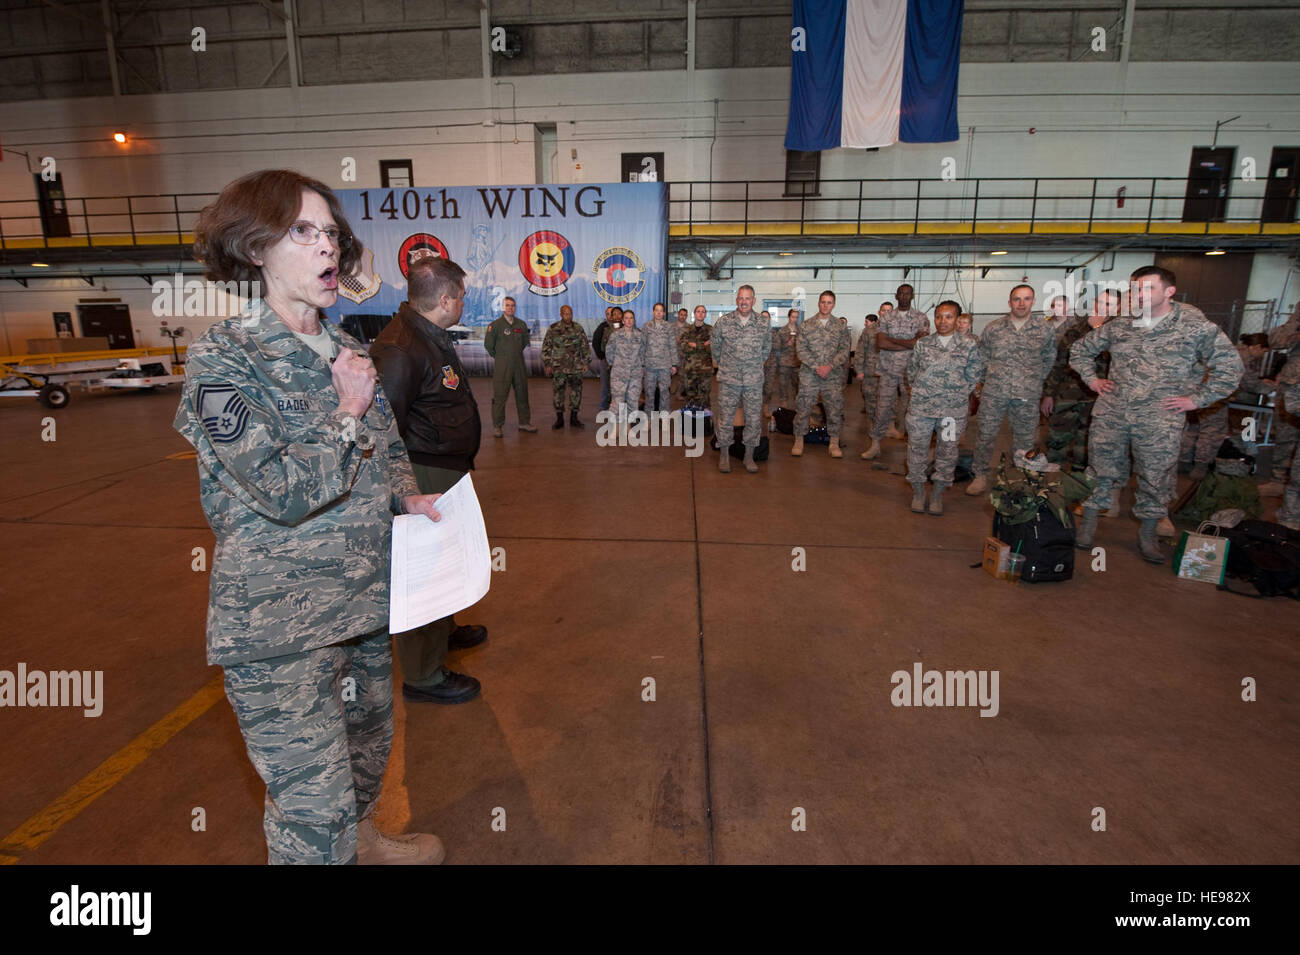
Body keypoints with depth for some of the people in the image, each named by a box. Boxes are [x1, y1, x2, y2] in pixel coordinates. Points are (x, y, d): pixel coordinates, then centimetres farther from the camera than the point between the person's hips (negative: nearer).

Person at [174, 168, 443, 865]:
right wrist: (348, 413, -12)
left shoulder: (346, 352, 8)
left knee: (369, 741, 26)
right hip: (282, 623, -7)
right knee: (314, 806, -1)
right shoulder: (222, 360, -13)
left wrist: (407, 496, 0)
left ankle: (363, 838, 52)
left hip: (364, 596, 8)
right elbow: (287, 492, -22)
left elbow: (389, 448, 19)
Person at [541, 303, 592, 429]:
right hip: (558, 367, -1)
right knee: (558, 392, 2)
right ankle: (559, 419, 12)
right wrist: (547, 364, -1)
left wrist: (586, 362, 5)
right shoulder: (553, 329, 2)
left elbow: (585, 346, 11)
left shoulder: (578, 328, 6)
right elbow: (546, 348, 5)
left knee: (576, 391, 3)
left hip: (576, 367, 1)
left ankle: (574, 418, 14)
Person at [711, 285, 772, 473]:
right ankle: (724, 455, 15)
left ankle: (749, 456, 16)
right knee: (725, 418, 2)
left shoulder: (763, 324, 2)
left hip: (754, 381, 1)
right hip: (728, 380, -1)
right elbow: (715, 346, 11)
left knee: (753, 419, 4)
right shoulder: (723, 322, -1)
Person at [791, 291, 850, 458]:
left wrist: (829, 366, -12)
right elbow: (800, 349, -2)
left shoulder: (841, 325, 7)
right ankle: (799, 441, 12)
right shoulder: (806, 325, 5)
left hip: (833, 374, 1)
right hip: (809, 374, -1)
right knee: (803, 407, 0)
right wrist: (816, 367, -12)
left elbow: (844, 350, 2)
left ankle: (834, 443, 13)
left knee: (835, 407, 2)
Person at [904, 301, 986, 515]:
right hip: (920, 408, 1)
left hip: (954, 410, 0)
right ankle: (918, 493, 22)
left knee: (947, 453, 8)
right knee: (917, 450, 6)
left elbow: (974, 376, 5)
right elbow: (911, 370, 12)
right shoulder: (922, 344, 3)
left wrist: (958, 394, 4)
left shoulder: (969, 345, 0)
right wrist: (922, 391, 11)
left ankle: (937, 495, 23)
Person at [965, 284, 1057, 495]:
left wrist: (1035, 379, 11)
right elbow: (981, 357, 12)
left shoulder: (1044, 329, 3)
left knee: (1024, 439, 8)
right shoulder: (993, 328, 3)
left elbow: (1049, 358, 14)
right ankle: (980, 476, 14)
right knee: (986, 435, 1)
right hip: (994, 393, 0)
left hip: (1028, 396, 1)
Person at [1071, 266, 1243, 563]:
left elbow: (1230, 366, 1)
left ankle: (1147, 535, 22)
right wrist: (1091, 379, 10)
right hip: (1111, 414, 2)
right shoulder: (1118, 327, 6)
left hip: (1160, 420, -2)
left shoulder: (1196, 327, -2)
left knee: (1155, 477, 6)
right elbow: (1080, 349, 20)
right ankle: (1088, 524, 21)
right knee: (1101, 471, 8)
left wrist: (1196, 398, -4)